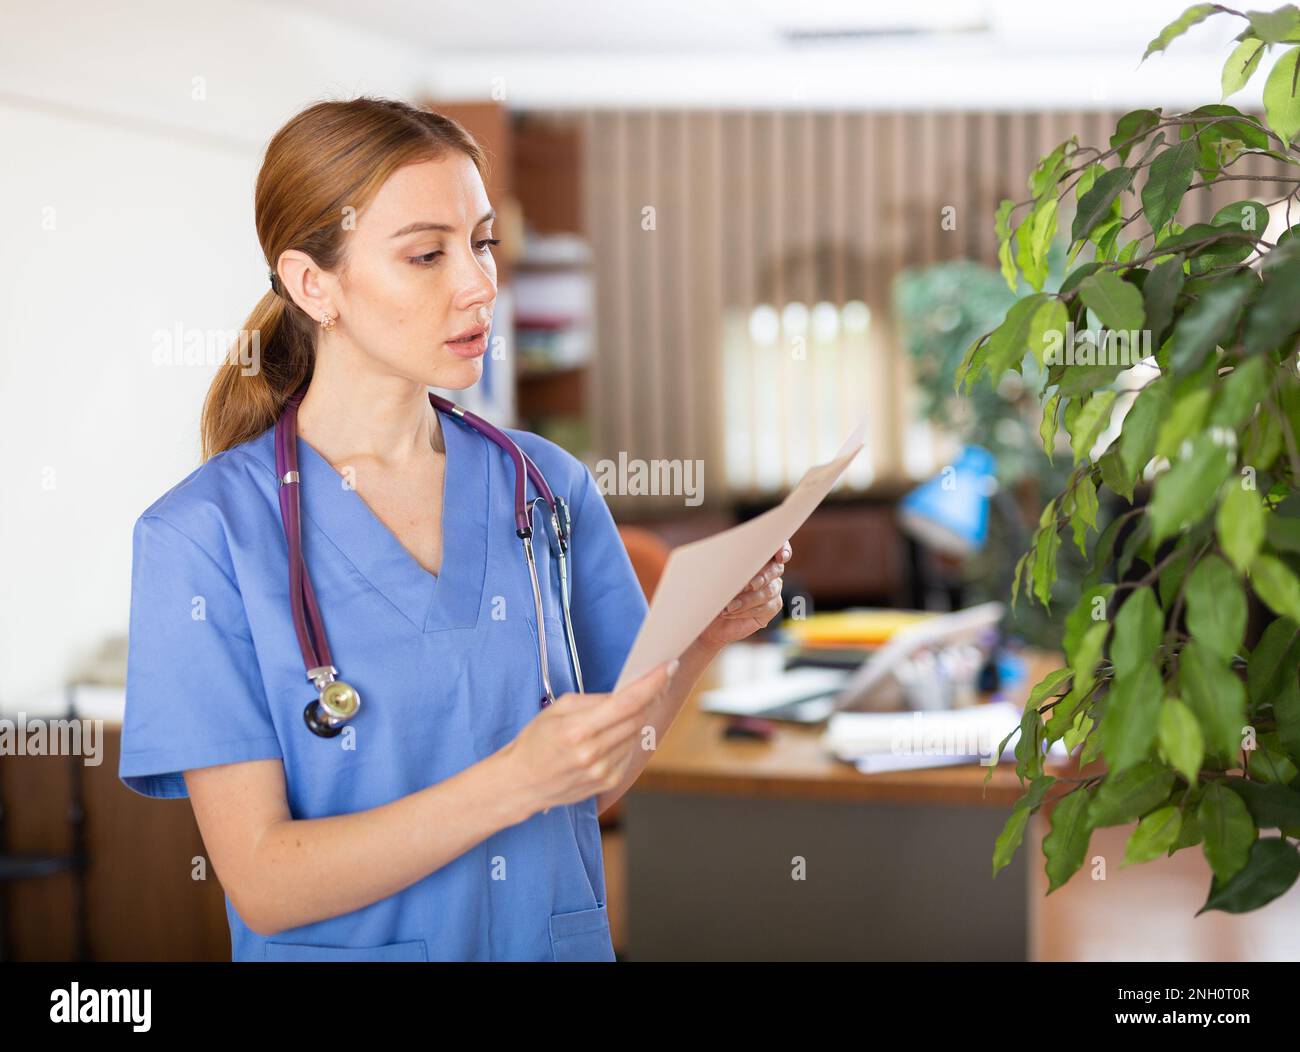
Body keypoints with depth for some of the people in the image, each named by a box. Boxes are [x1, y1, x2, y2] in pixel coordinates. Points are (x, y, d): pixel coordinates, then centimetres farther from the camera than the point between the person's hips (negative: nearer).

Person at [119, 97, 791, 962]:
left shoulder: (550, 486, -3)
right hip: (347, 948, -3)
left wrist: (701, 638, -13)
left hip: (561, 936, 3)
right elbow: (263, 882, -17)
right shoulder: (202, 534, -13)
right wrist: (517, 781, -26)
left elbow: (595, 786, 1)